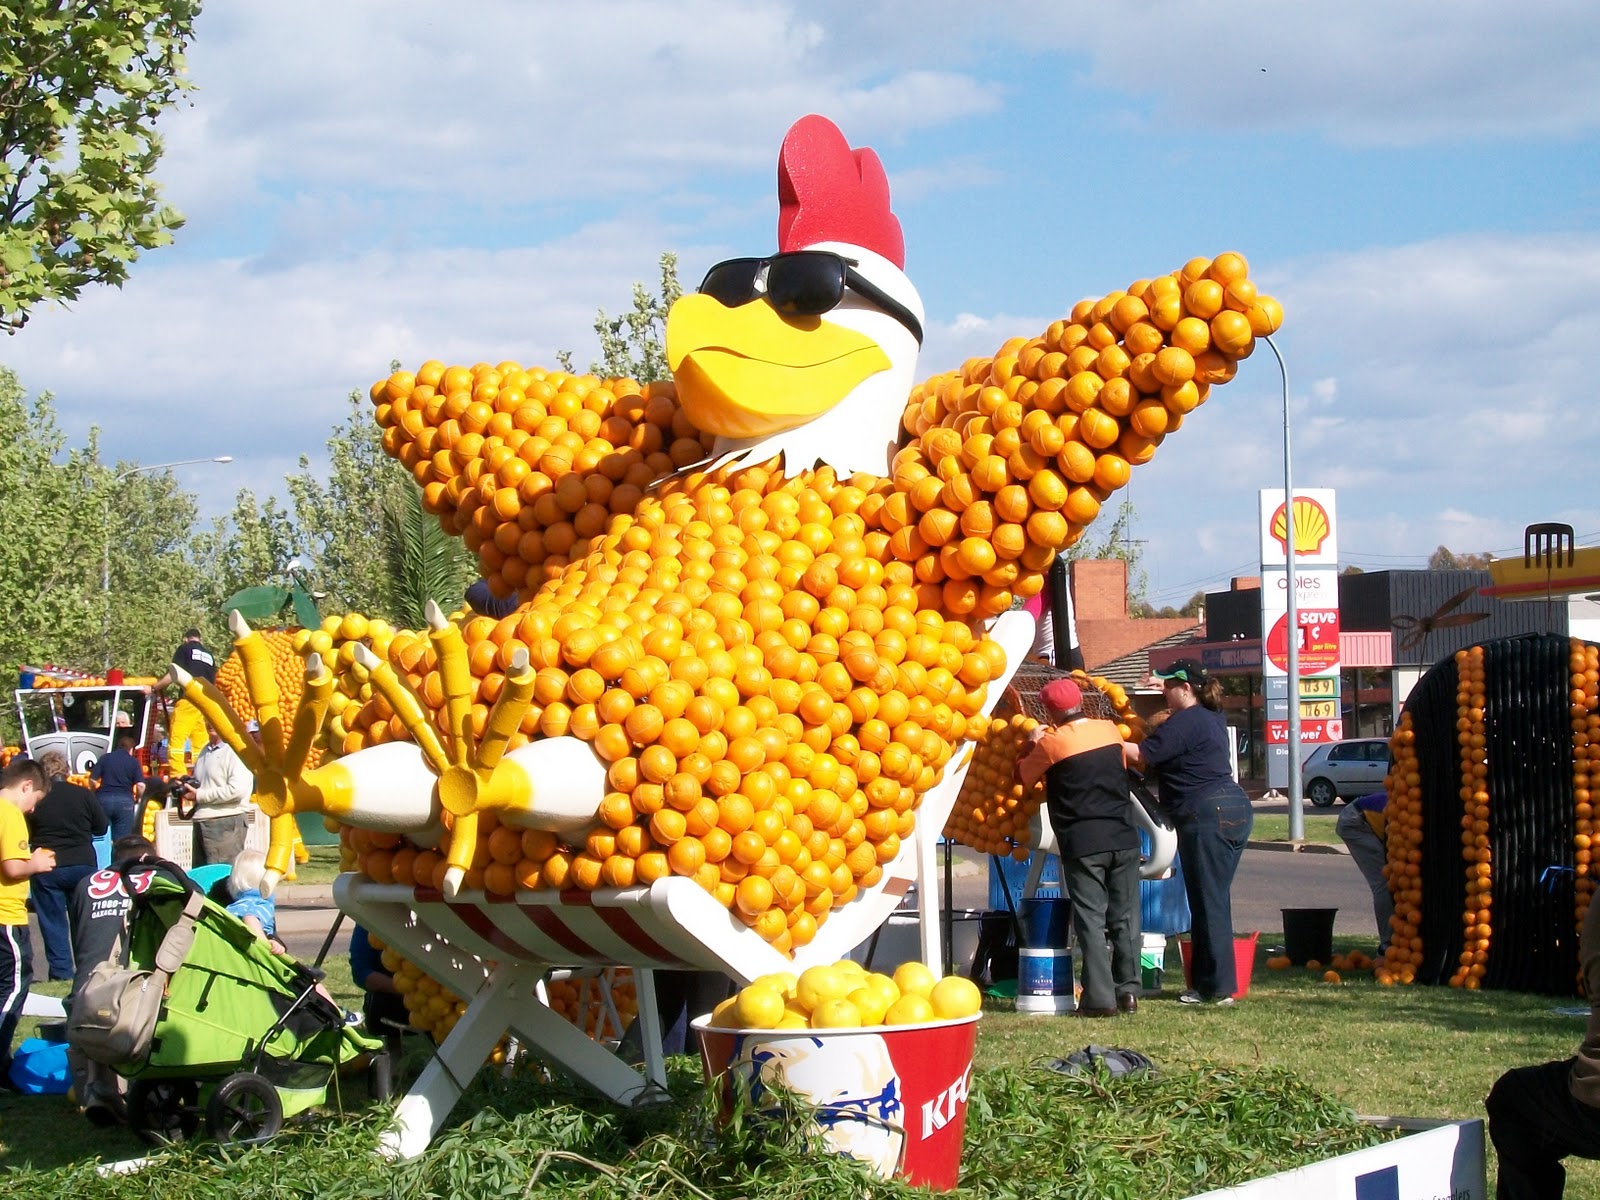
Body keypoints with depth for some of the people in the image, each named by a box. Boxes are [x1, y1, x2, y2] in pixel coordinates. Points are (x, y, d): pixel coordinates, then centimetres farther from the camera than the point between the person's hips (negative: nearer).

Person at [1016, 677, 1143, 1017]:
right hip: (1123, 837, 4)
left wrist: (1034, 744, 21)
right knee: (1125, 917, 10)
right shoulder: (1110, 730, 6)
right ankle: (1128, 990, 11)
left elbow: (1023, 776, 6)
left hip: (1083, 844, -4)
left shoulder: (1052, 743, -8)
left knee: (1091, 920, -2)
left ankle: (1100, 998, -5)